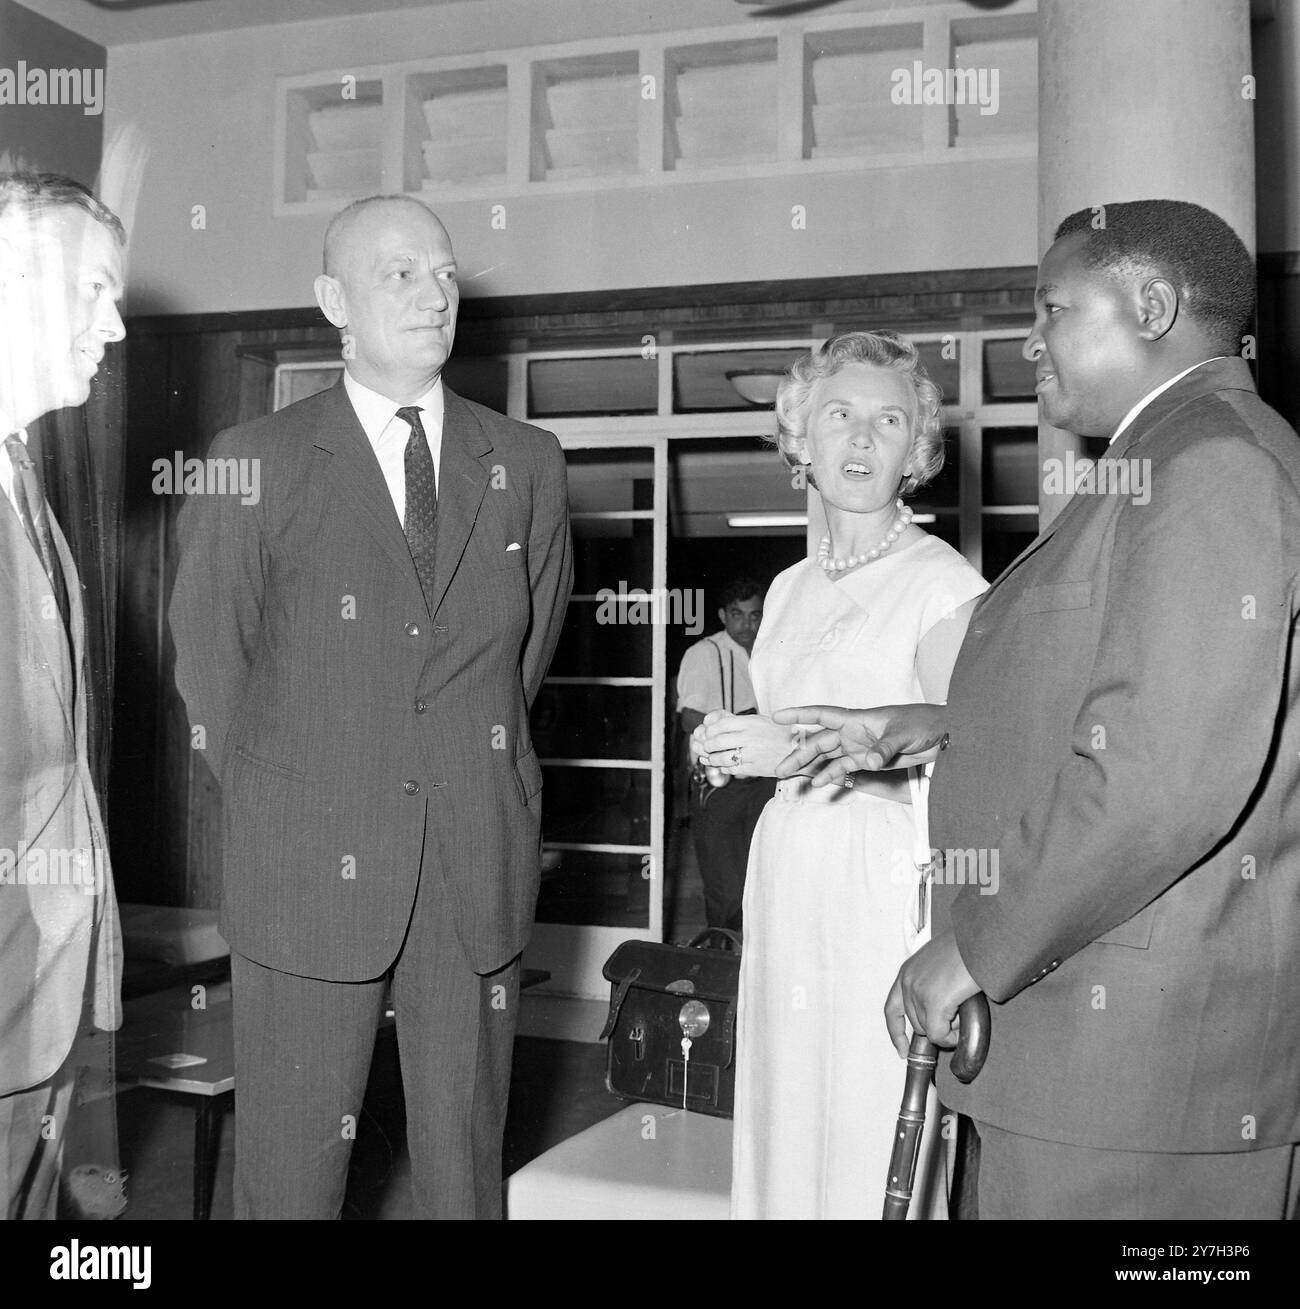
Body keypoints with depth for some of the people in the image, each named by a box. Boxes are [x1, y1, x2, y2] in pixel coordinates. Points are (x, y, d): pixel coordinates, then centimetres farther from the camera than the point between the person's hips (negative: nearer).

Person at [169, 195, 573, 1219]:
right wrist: (273, 810, 8)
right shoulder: (256, 463, -2)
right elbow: (211, 666, 5)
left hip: (481, 863, 2)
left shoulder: (528, 462, 6)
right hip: (309, 866, -2)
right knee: (291, 1163, 8)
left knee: (468, 1154, 11)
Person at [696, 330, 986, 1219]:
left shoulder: (944, 582, -7)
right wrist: (735, 746, 8)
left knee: (874, 1145, -2)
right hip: (787, 877, 7)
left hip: (889, 886, -6)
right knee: (781, 1122, 11)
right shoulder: (792, 587, 15)